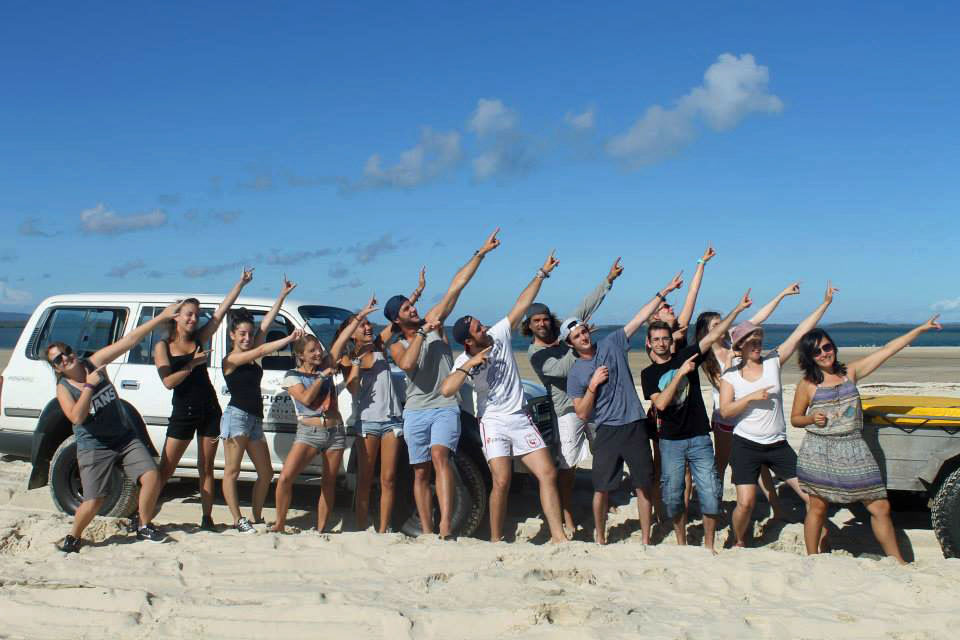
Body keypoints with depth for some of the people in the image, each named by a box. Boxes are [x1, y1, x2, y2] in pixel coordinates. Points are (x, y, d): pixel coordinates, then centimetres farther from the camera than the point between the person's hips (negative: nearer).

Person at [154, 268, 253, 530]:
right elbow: (168, 382, -14)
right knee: (164, 471, -2)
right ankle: (142, 515, 6)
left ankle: (207, 519, 13)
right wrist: (193, 363, -16)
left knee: (206, 469, 7)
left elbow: (222, 310, 2)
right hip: (183, 413, -3)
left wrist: (242, 283, -1)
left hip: (209, 410, 3)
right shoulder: (163, 346, -2)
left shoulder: (199, 339, 7)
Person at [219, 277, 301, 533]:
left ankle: (257, 518, 16)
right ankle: (238, 520, -4)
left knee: (265, 473, 8)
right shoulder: (230, 359, -6)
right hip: (237, 416, -9)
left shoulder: (250, 356, 14)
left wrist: (283, 295, 9)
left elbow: (266, 324, 12)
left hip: (255, 420, 9)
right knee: (232, 471, -5)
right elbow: (262, 351, -18)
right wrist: (290, 338, -23)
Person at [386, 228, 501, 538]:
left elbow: (456, 286, -1)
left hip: (445, 407, -2)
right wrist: (422, 333, -18)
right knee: (421, 473, 6)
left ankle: (445, 525, -35)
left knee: (439, 456, -24)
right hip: (416, 411, 2)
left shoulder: (433, 321, 6)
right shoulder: (397, 347, 5)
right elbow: (407, 364, -21)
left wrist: (481, 252, -4)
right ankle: (426, 532, 12)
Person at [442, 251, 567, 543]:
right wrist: (469, 365, -26)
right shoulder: (464, 361, -8)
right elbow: (446, 390, -24)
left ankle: (558, 535, -2)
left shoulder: (499, 335, -1)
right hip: (493, 423, -4)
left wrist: (542, 273, -2)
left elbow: (522, 305, -1)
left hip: (521, 420, 4)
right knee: (501, 482, -14)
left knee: (548, 473, -4)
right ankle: (496, 540, 1)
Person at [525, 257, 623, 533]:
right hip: (567, 410, -5)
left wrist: (609, 279, 4)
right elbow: (562, 369, -22)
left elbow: (588, 305, 7)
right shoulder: (534, 352, -7)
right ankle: (567, 518, 3)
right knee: (567, 465, -4)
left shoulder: (564, 332, 7)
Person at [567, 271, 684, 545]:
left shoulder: (611, 344, 5)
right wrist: (593, 384, -13)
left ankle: (646, 540, 14)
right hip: (607, 431, -1)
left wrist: (663, 293, -1)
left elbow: (640, 317, 3)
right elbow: (582, 414, -2)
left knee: (644, 486, 4)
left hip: (635, 426, 1)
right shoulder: (575, 374, 2)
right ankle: (600, 538, 19)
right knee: (602, 488, 1)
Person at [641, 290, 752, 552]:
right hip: (670, 442, 0)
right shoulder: (648, 374, 3)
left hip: (699, 439, 0)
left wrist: (738, 309, -13)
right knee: (672, 497, 4)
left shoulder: (685, 356, 3)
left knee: (710, 495, -4)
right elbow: (660, 403, -13)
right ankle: (681, 543, 22)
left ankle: (708, 544, 12)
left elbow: (713, 336, -5)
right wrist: (680, 373, -17)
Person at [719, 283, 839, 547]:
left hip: (778, 444, 2)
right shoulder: (730, 377, 0)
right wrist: (751, 397, -19)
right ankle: (739, 542, 20)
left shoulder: (773, 361, 2)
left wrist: (825, 303, -5)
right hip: (746, 445, -2)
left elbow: (801, 332, -2)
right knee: (745, 503, -8)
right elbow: (725, 411, -10)